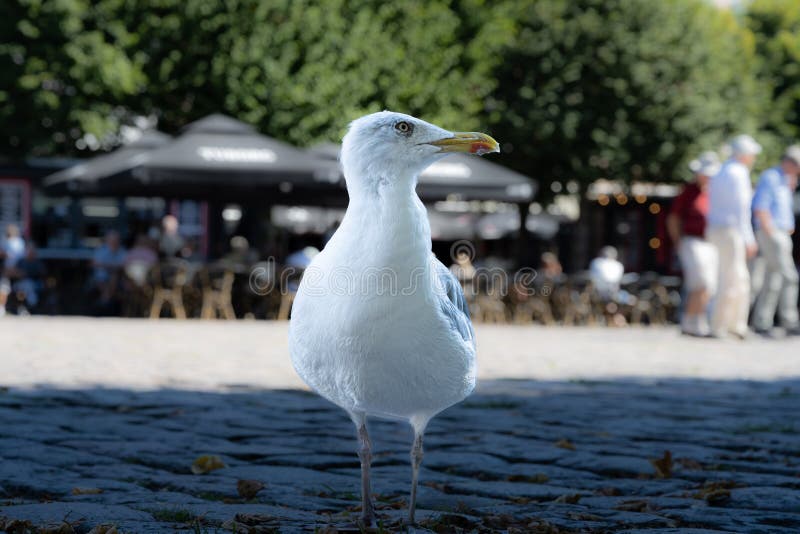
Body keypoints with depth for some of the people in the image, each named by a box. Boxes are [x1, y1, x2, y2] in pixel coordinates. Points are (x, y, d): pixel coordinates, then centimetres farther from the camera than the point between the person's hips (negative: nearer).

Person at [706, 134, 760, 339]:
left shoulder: (719, 174, 17)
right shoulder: (738, 174, -12)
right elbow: (741, 209, -17)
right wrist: (749, 240, -16)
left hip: (715, 231, 9)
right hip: (730, 232, -9)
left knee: (741, 280, 13)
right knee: (731, 281, -6)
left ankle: (736, 324, 13)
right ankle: (719, 328, -6)